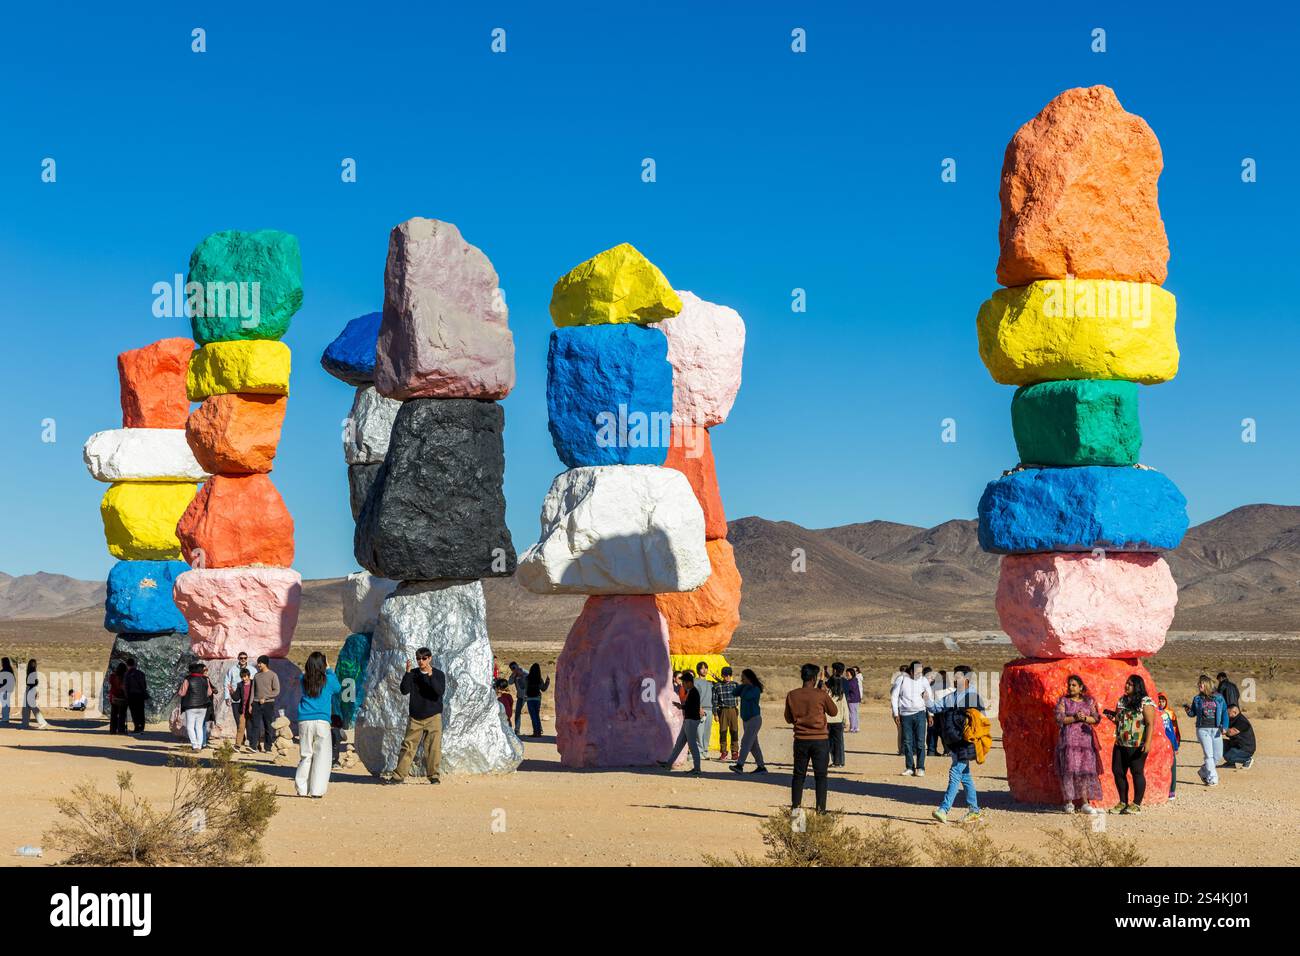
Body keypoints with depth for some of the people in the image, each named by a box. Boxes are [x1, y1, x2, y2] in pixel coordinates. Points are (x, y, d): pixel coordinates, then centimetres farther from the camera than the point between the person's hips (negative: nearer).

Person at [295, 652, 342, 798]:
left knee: (305, 756, 11)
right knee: (322, 756, 0)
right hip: (321, 721, -3)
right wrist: (329, 670, 25)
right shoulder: (329, 680, 0)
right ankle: (317, 790, -7)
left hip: (304, 722, 3)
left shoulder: (304, 680, 5)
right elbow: (338, 689, 21)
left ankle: (301, 789, 9)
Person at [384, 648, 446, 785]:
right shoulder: (413, 674, 5)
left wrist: (430, 675, -24)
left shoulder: (438, 674, 0)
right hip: (415, 717, 2)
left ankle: (433, 775, 6)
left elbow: (440, 692, -16)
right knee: (408, 746, 1)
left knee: (433, 747, -3)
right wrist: (407, 672, -15)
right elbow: (404, 690, -7)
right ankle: (399, 775, 2)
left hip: (433, 717, -2)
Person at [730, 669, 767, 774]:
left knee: (746, 742, -18)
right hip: (746, 720, 9)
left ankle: (739, 765, -27)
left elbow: (745, 696, -25)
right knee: (753, 745, 10)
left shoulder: (756, 689, -12)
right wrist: (742, 685, -1)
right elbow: (735, 693, 6)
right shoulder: (746, 688, 12)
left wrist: (747, 685, -11)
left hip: (754, 719, -9)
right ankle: (761, 767, 15)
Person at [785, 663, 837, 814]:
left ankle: (795, 806, 11)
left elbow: (788, 719, 8)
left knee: (799, 775, 12)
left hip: (801, 740, 3)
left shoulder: (792, 695, -2)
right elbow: (833, 712, 5)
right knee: (820, 775, 4)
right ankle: (821, 808, 1)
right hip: (820, 739, -2)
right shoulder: (821, 694, -10)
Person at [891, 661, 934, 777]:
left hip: (920, 713, 0)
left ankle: (920, 768, -1)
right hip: (905, 715, 0)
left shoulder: (923, 681, 4)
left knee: (920, 742, -6)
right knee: (907, 742, 2)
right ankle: (909, 767, 10)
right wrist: (895, 714, 0)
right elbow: (894, 696, 3)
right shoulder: (902, 679, -1)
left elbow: (930, 698, 13)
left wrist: (930, 714, 7)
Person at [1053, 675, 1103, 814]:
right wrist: (1074, 718, -16)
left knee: (1085, 769, -3)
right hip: (1068, 739, -2)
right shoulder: (1063, 701, 6)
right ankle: (1069, 802, -2)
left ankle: (1084, 803, -1)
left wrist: (1085, 718, -12)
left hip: (1085, 738, 2)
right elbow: (1059, 719, -4)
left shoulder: (1089, 701, 12)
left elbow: (1096, 718, 6)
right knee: (1069, 768, -9)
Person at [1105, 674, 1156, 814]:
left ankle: (1137, 804, 7)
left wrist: (1147, 743, -21)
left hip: (1137, 745, -7)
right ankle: (1123, 802, 17)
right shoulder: (1122, 700, 14)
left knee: (1137, 772, -1)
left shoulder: (1146, 702, -7)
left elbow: (1150, 724, -12)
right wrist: (1113, 716, 1)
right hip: (1120, 744, 7)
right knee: (1117, 771, 6)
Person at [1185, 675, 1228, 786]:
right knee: (1209, 755, -10)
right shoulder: (1197, 699, 8)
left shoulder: (1219, 697, 6)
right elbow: (1192, 714, 12)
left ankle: (1203, 772, 25)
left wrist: (1224, 726, -6)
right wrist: (1189, 709, -10)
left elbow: (1224, 712, 6)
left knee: (1217, 756, 4)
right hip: (1202, 729, -2)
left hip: (1216, 730, 2)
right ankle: (1212, 779, -8)